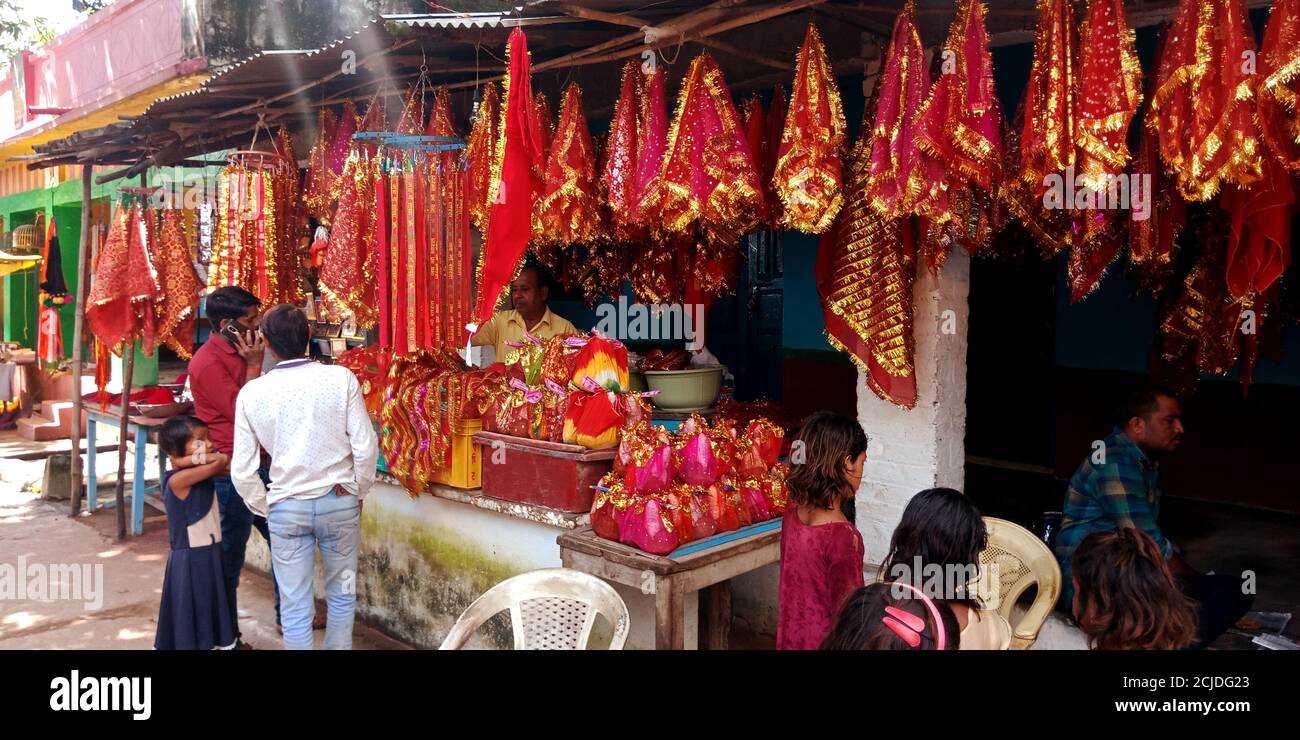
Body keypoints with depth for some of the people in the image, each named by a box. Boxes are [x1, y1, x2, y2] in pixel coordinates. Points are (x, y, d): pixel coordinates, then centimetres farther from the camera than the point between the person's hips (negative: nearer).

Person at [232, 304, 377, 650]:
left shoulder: (251, 393, -6)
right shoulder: (341, 378, -10)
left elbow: (242, 471, -3)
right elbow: (365, 447, -10)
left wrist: (265, 508, 13)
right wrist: (358, 492, 7)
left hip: (286, 508, 0)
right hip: (340, 502, 0)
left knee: (295, 607, 9)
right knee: (341, 595, 18)